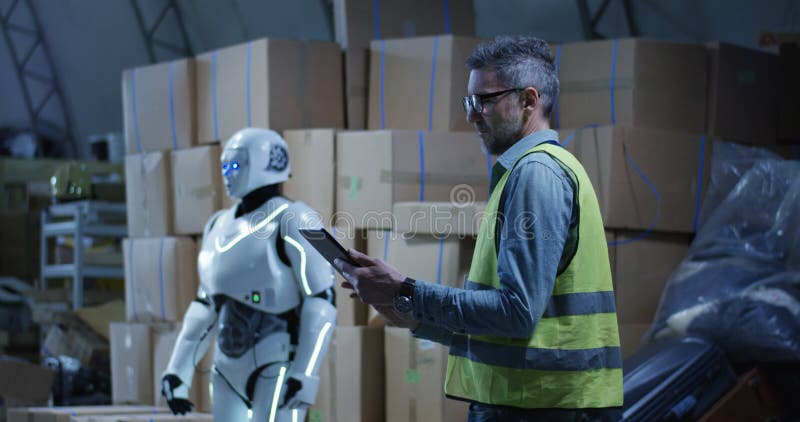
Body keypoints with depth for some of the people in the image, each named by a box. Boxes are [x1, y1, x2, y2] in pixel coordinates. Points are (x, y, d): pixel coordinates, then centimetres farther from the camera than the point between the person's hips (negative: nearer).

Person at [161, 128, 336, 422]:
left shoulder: (292, 222, -9)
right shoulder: (219, 227, 15)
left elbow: (322, 302, -15)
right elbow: (206, 306, 21)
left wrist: (304, 376, -22)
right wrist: (177, 370, 14)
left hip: (280, 363, -8)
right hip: (231, 367, 8)